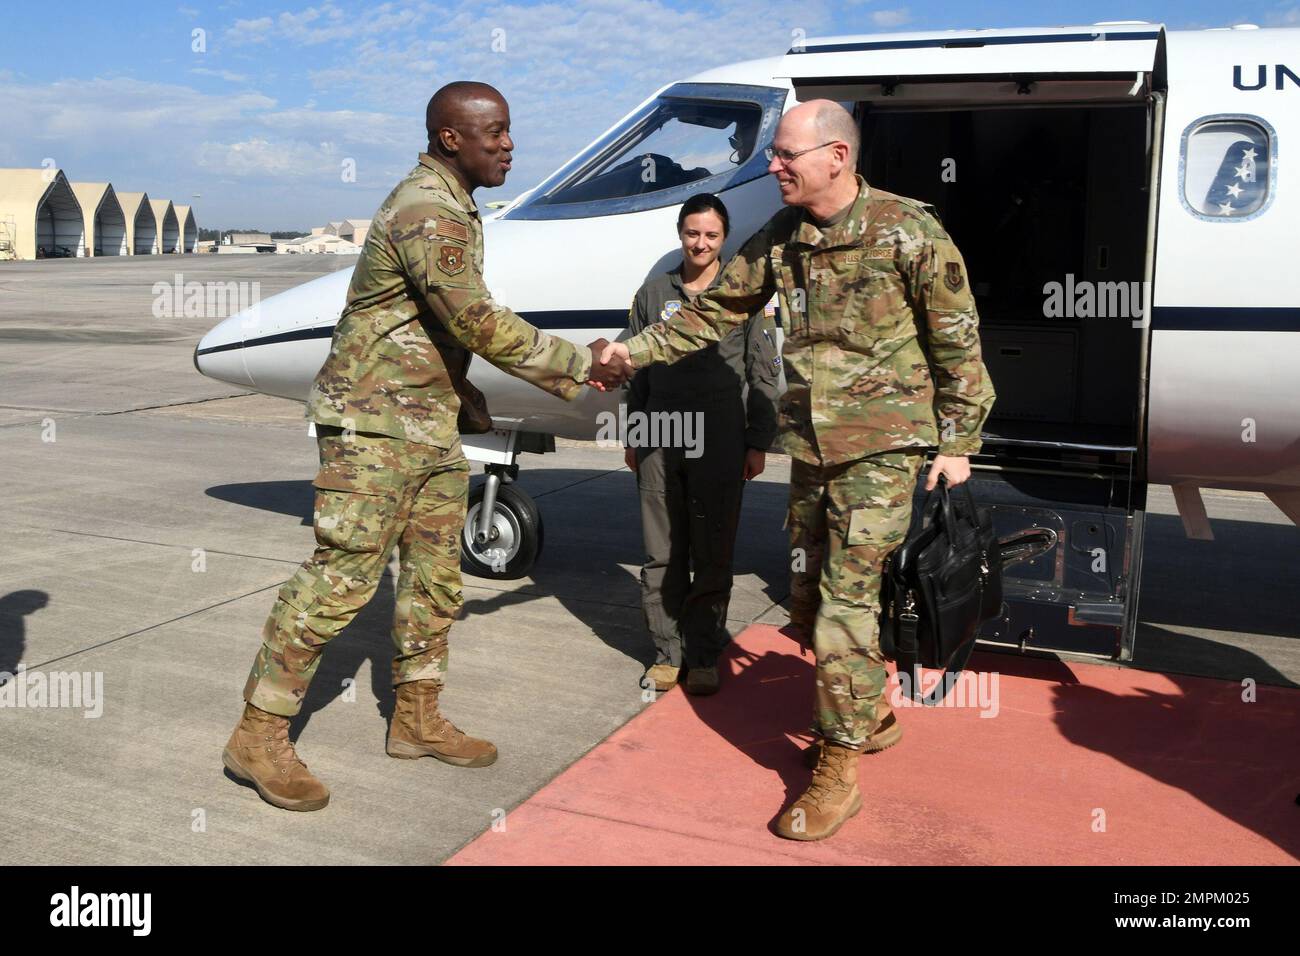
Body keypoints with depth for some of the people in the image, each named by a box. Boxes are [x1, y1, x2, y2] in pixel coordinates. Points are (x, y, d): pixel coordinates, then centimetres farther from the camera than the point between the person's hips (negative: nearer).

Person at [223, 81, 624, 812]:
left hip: (430, 423, 10)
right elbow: (479, 323, -24)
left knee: (437, 576, 12)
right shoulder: (427, 213, -17)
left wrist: (462, 392, 21)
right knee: (344, 575, -8)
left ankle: (417, 719, 24)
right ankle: (259, 735, 3)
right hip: (376, 422, -10)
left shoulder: (451, 206, 15)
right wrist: (580, 366, -17)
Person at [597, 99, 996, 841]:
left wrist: (958, 441, -6)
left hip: (883, 444, -6)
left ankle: (838, 773, 2)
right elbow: (715, 312, 12)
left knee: (846, 599, -10)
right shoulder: (779, 239, 5)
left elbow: (958, 340, -6)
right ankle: (872, 715, 36)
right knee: (808, 597, 13)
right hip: (812, 444, 7)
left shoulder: (906, 230, -11)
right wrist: (635, 351, 4)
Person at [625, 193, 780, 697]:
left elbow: (765, 375, 4)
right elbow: (637, 370, 16)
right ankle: (668, 652, 17)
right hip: (660, 441, 3)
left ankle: (704, 656, 14)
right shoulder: (654, 292, 12)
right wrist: (632, 437, 13)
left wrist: (758, 443, -1)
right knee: (662, 555, 6)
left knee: (713, 555, 3)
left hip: (720, 442, -2)